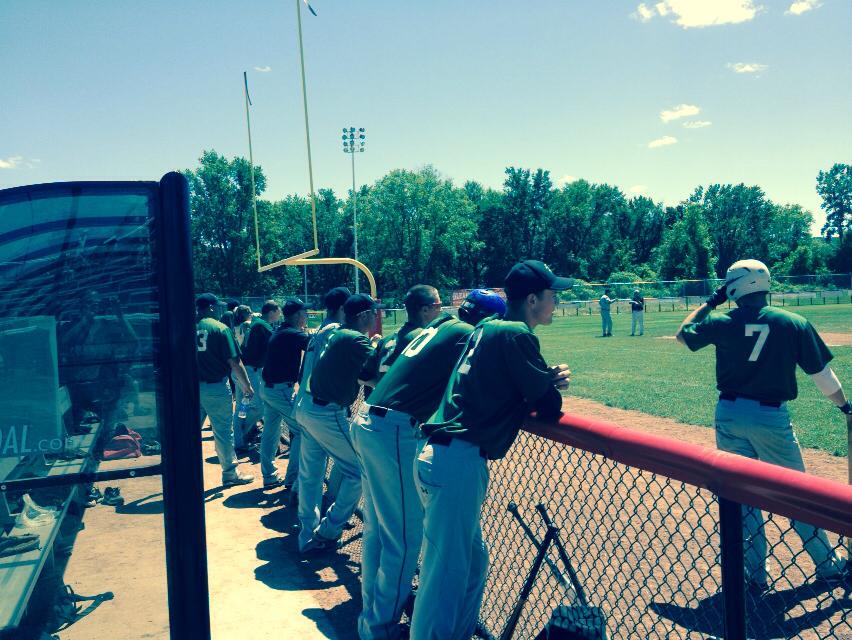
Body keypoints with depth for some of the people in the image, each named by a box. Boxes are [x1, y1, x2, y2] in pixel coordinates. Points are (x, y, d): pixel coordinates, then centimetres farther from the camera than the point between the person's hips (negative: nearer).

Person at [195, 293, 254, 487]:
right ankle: (230, 473, 17)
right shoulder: (220, 328, -10)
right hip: (216, 388, -5)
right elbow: (234, 362, -13)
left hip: (192, 388, 5)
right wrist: (247, 386, -3)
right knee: (223, 432, 6)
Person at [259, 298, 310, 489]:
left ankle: (269, 477, 22)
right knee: (301, 432, -3)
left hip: (267, 388, 10)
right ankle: (292, 479, -1)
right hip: (282, 390, -10)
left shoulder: (277, 333, 12)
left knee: (270, 432, 15)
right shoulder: (294, 335, -15)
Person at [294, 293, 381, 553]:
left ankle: (308, 536, 24)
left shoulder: (335, 334, 10)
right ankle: (328, 531, 7)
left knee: (310, 474, 15)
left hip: (306, 406, 9)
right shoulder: (356, 340, -16)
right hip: (327, 414, -9)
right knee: (357, 472, 3)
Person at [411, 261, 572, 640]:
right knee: (447, 574, -1)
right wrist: (553, 385, 13)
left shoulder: (487, 328, 15)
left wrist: (546, 380, 4)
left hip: (434, 454, 10)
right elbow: (549, 407, -10)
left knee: (473, 564, 21)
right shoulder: (516, 335, -11)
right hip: (458, 463, -10)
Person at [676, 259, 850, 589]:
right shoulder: (794, 323, -4)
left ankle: (756, 573, 19)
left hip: (729, 415, 1)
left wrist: (711, 302, 18)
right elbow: (822, 374, 0)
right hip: (772, 417, -1)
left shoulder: (722, 322, -4)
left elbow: (682, 334, 14)